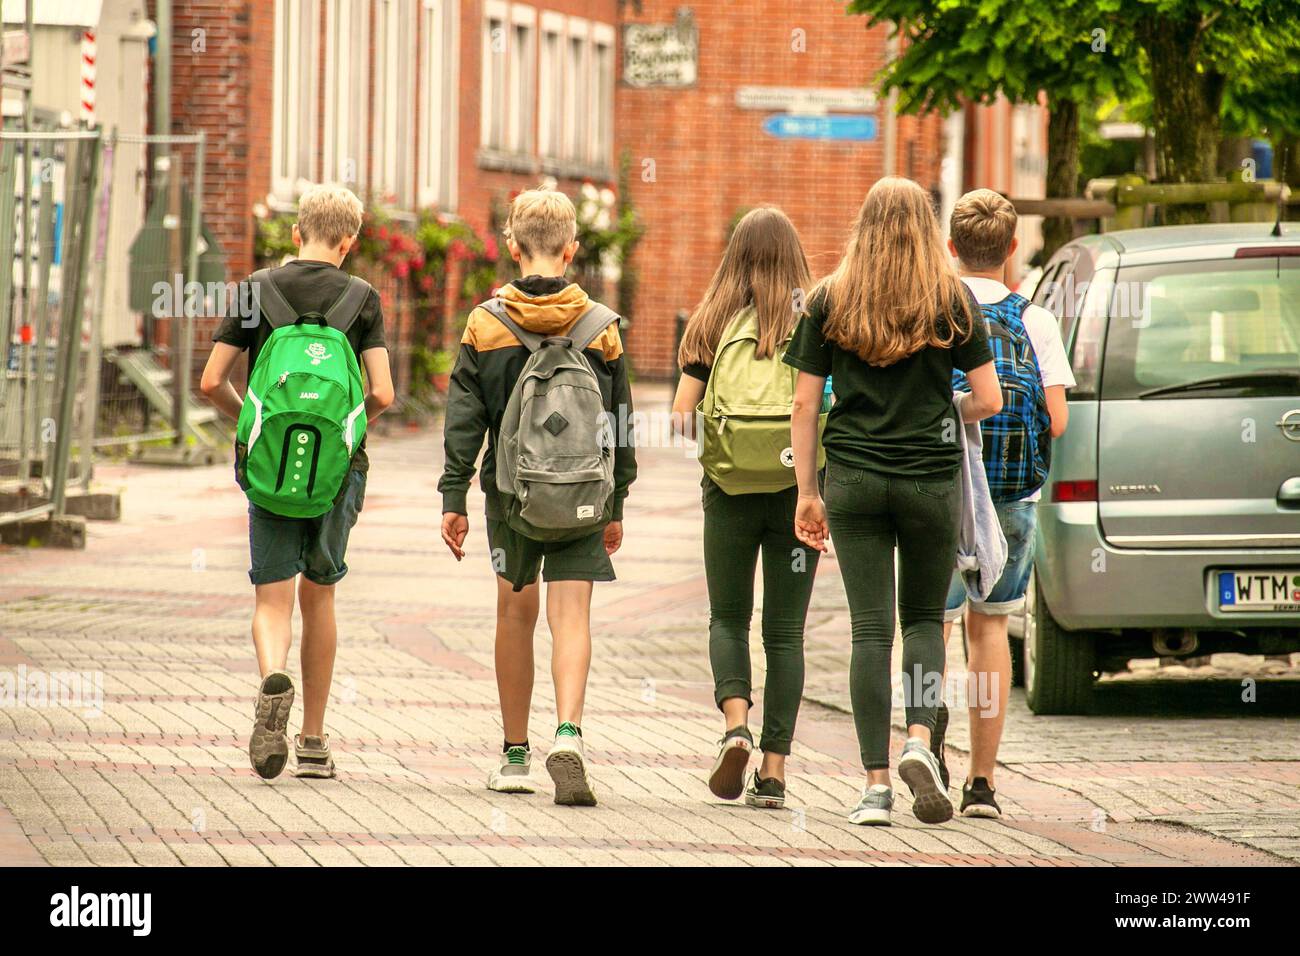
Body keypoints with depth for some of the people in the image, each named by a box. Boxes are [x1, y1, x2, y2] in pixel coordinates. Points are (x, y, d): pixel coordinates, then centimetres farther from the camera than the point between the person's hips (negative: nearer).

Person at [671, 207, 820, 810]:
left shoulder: (714, 322, 1)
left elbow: (681, 416, -2)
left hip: (730, 488, 0)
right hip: (797, 488, 0)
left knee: (728, 618, 17)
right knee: (785, 630, 8)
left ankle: (735, 724, -9)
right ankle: (773, 771, 3)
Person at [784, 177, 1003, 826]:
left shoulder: (830, 300, 2)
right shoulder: (951, 301, 0)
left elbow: (804, 402, 2)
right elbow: (990, 401, -1)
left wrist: (807, 493, 8)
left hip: (853, 480, 0)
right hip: (931, 479, 0)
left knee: (870, 628, 2)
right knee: (925, 618, 15)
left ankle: (876, 784, -1)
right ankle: (919, 739, -8)